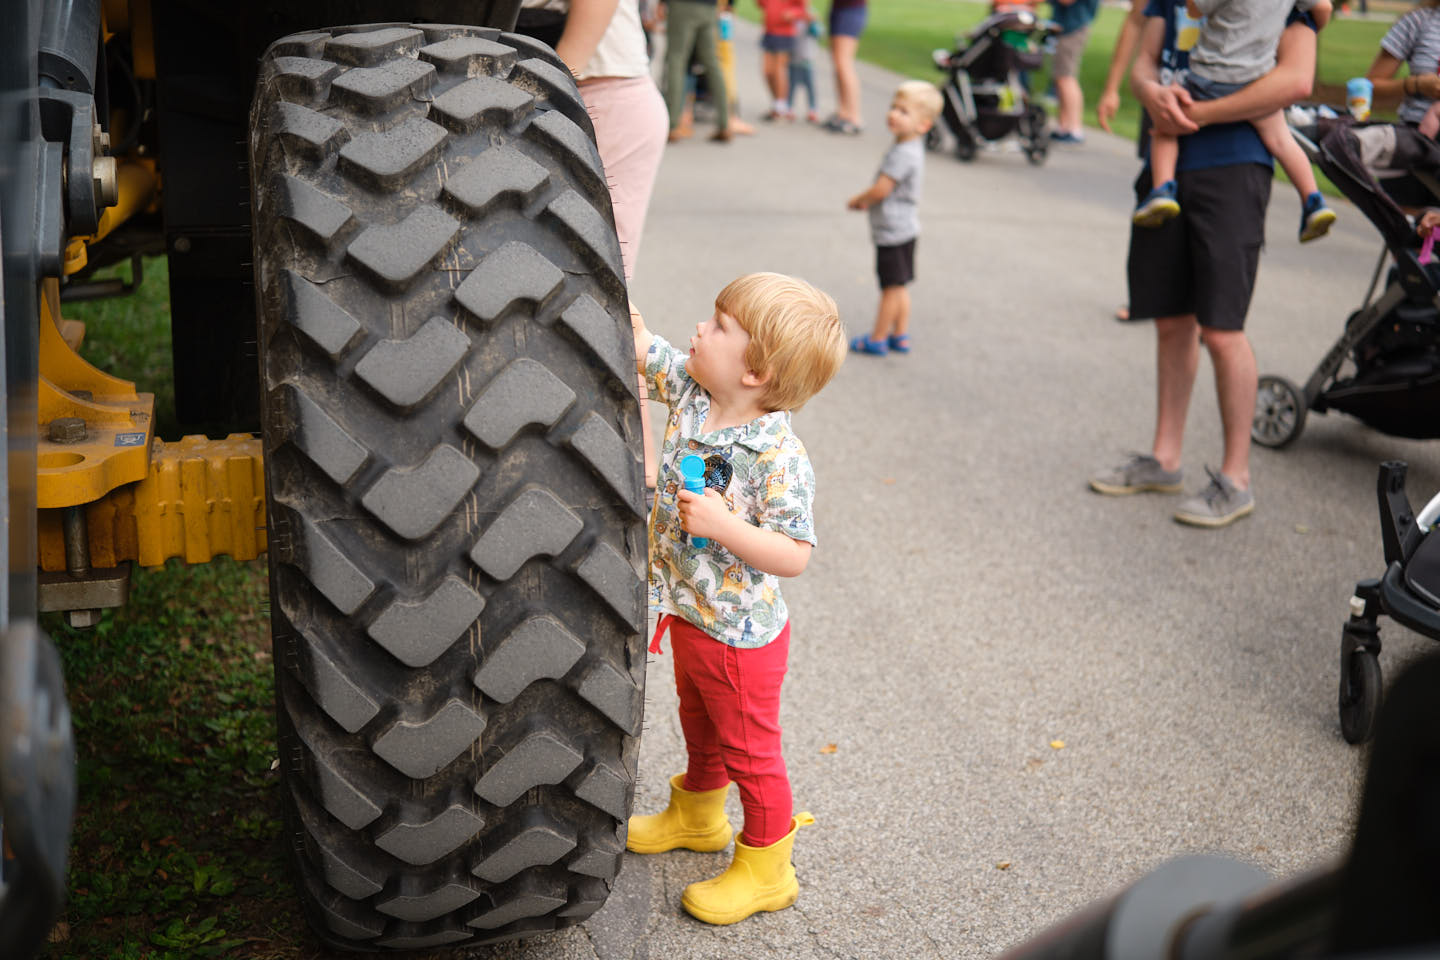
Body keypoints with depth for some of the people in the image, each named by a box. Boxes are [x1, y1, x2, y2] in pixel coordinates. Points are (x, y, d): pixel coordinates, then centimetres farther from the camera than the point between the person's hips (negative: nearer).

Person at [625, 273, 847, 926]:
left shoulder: (780, 458, -30)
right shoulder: (690, 392, -9)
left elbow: (794, 557, -28)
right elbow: (640, 341, 2)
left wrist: (723, 526, -37)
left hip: (741, 636, -8)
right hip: (689, 615, 8)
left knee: (749, 750, 10)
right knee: (700, 726, 29)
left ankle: (764, 870, 28)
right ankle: (696, 816, 53)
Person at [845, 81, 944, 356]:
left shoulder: (903, 154, -23)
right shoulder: (911, 148, 9)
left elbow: (881, 189, -24)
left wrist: (859, 199, -5)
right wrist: (867, 201, 11)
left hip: (893, 230, -10)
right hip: (903, 227, 10)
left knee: (891, 287, 1)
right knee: (899, 286, 16)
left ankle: (878, 340, 10)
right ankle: (900, 336, 25)